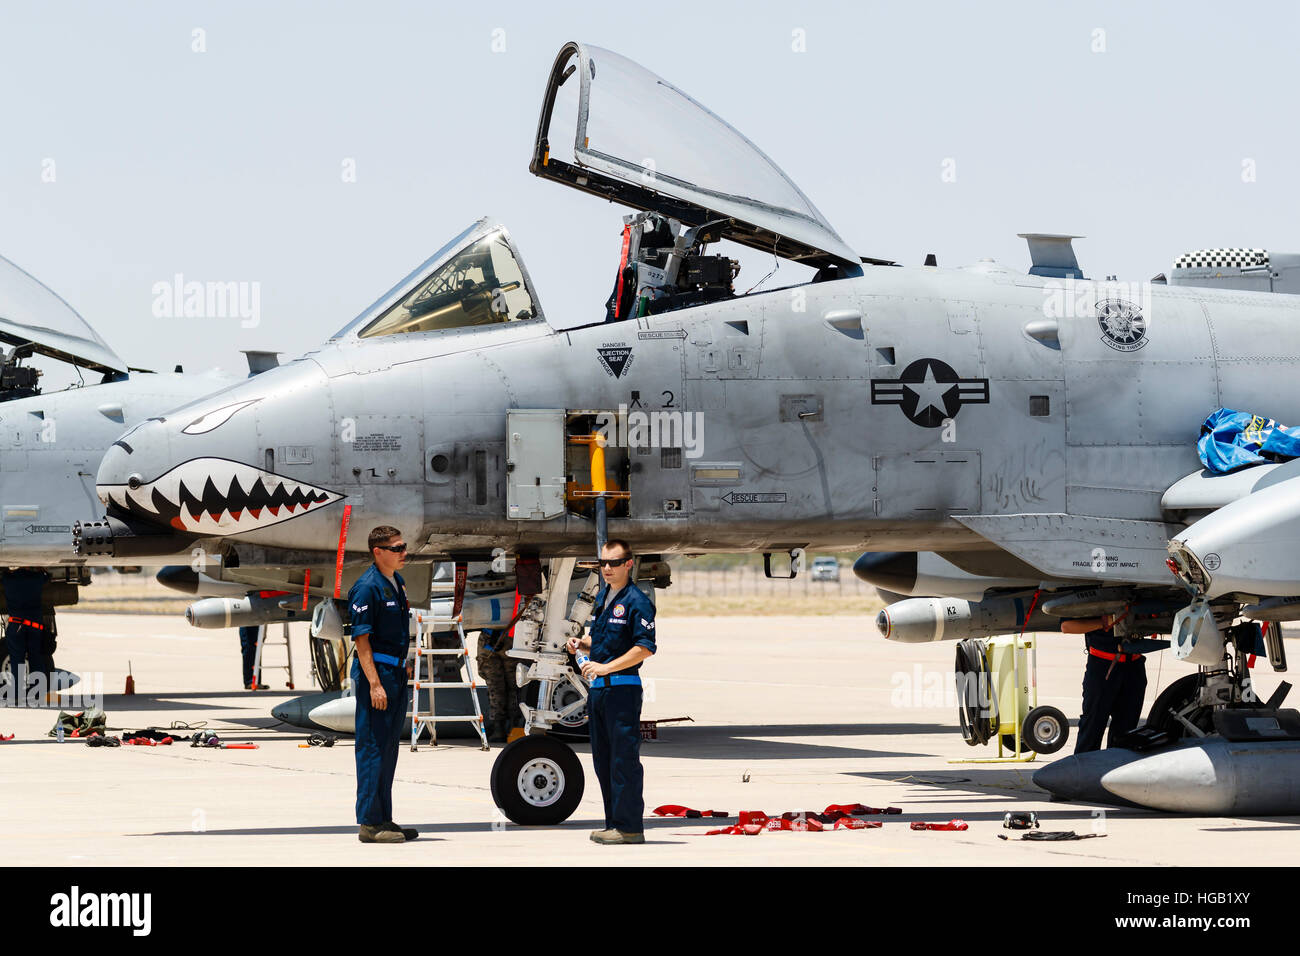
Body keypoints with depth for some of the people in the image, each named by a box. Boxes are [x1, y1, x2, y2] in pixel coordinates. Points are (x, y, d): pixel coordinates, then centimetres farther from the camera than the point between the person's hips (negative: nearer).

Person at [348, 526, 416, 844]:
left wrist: (404, 668, 19)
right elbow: (361, 639, -17)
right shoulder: (367, 587, -14)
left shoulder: (397, 582, 14)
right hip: (375, 672, -9)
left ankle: (383, 819, 20)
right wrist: (374, 683, -22)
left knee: (389, 746, 13)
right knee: (372, 746, -7)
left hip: (397, 672, 9)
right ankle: (369, 823, -5)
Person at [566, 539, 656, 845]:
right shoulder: (602, 597, 17)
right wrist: (581, 644, 7)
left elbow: (644, 648, -17)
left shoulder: (636, 601, -10)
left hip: (623, 689, -9)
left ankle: (630, 827, -6)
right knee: (603, 760, 12)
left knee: (624, 759, -8)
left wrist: (606, 667, -22)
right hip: (598, 690, 9)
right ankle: (614, 823, 19)